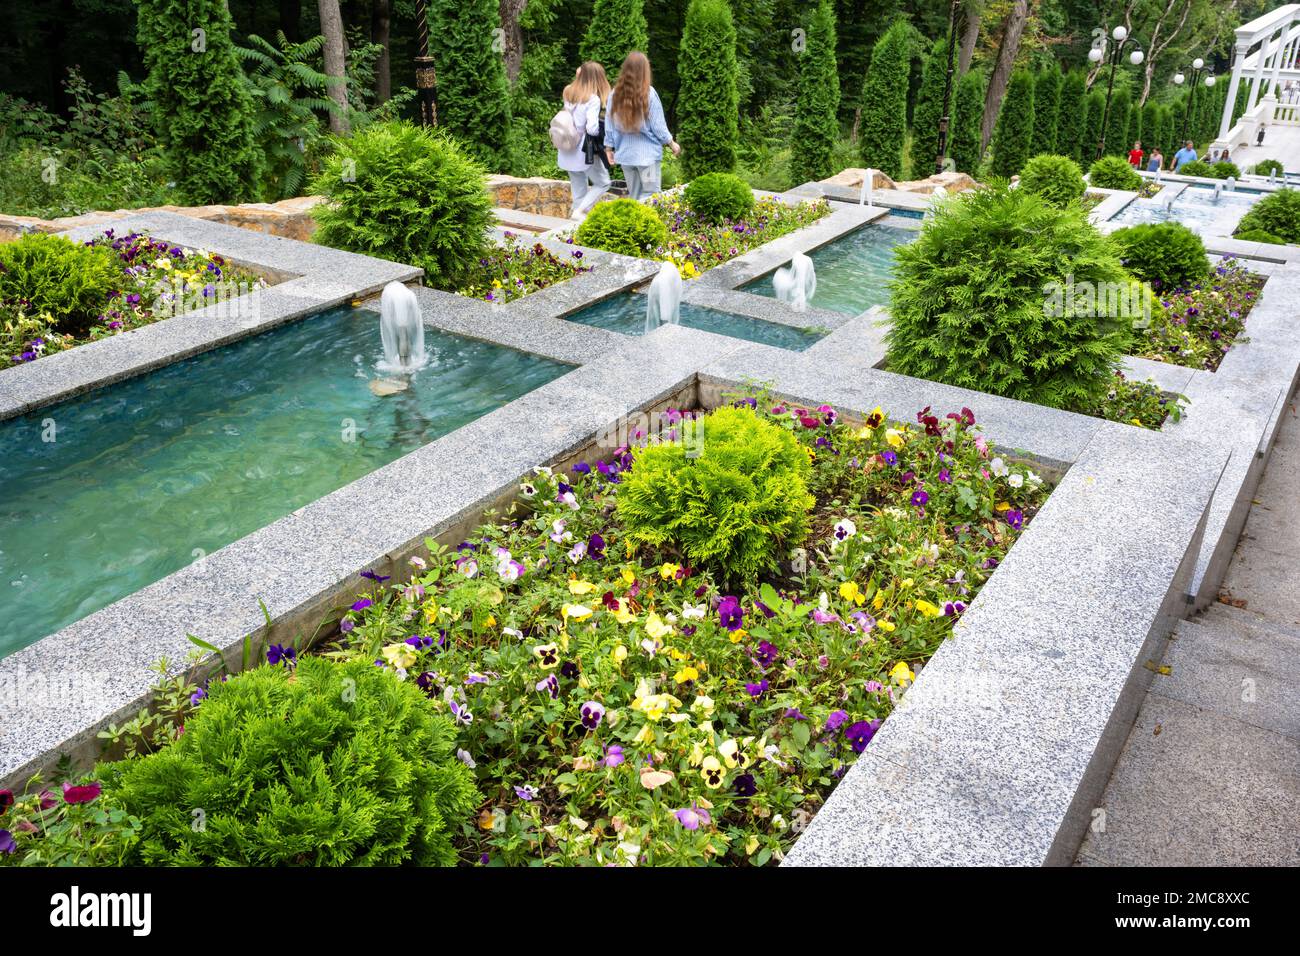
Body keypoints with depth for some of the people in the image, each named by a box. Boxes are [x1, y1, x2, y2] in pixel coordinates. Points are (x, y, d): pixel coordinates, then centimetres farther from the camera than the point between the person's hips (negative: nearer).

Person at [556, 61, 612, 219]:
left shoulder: (569, 93, 6)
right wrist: (602, 132, -4)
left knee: (578, 191, 14)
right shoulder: (593, 99, -15)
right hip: (586, 152, -7)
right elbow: (592, 128, -22)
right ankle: (580, 211, -3)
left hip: (567, 152, 7)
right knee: (603, 183, 10)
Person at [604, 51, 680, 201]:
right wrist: (672, 143, 8)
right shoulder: (648, 93, -11)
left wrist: (609, 148, 17)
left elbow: (609, 125, 5)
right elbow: (658, 125, -6)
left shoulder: (615, 94, -1)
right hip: (648, 154, -4)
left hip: (625, 154, 4)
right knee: (651, 196, 1)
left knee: (634, 197, 14)